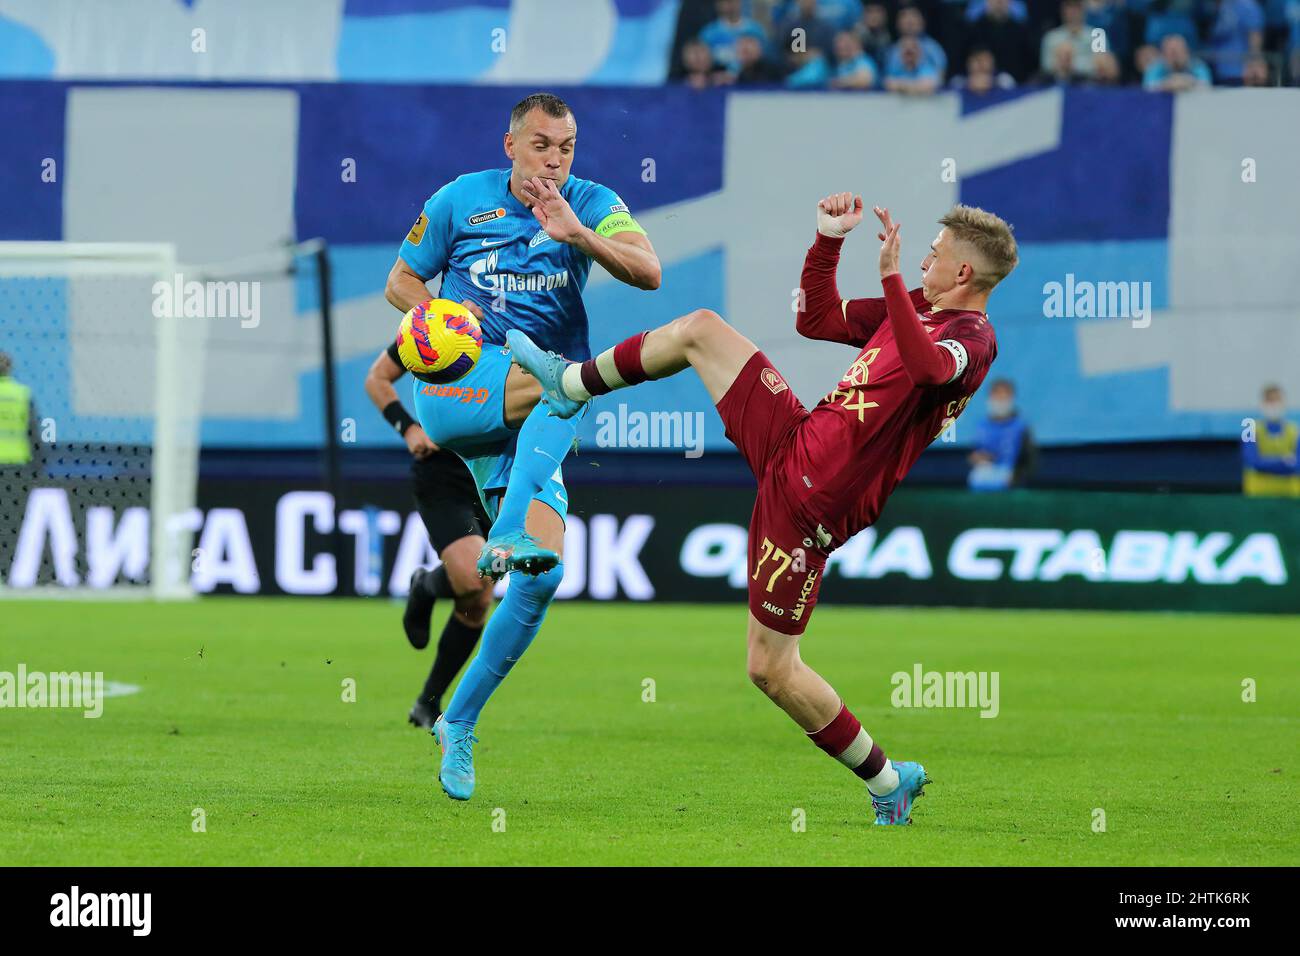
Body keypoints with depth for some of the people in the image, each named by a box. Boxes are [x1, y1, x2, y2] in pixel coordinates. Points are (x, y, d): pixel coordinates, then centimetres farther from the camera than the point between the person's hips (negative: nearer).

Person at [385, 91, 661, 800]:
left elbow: (648, 272, -13)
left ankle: (458, 723, 3)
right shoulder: (461, 201, 4)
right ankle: (508, 530, -55)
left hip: (531, 423, 3)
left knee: (542, 572, -8)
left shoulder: (592, 205, 4)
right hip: (455, 387, -3)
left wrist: (577, 234, -28)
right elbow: (401, 282, 13)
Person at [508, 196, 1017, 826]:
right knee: (699, 329, 12)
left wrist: (892, 276, -45)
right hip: (791, 441, 9)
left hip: (810, 502, -9)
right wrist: (828, 241, 11)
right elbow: (817, 319, 22)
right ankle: (571, 384, 34)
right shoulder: (917, 305, 10)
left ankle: (889, 781, 12)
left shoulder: (972, 338, -17)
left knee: (772, 669, -4)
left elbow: (927, 368, -42)